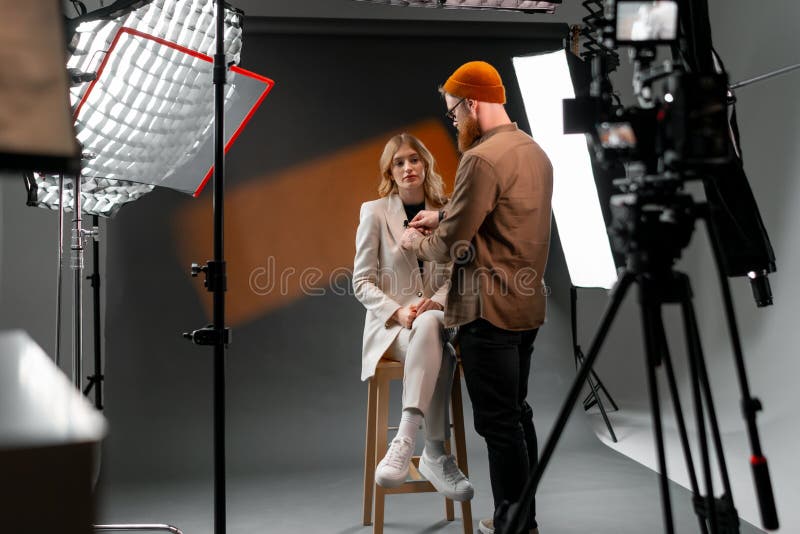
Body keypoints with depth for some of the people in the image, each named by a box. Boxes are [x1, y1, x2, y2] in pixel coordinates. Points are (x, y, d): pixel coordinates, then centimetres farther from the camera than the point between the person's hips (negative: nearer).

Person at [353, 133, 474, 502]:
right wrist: (397, 310, -17)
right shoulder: (374, 212, 2)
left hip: (435, 316, 2)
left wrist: (436, 301, -13)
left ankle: (404, 442, -39)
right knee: (437, 349, -36)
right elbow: (362, 282, 0)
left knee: (429, 326, -37)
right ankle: (435, 455, -34)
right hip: (390, 324, -2)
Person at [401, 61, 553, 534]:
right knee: (518, 413, 17)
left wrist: (418, 242, 2)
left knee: (498, 422, -1)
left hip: (489, 309, -10)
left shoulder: (482, 158, -18)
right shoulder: (535, 151, 12)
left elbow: (452, 245, -17)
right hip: (527, 303, 10)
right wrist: (444, 215, 20)